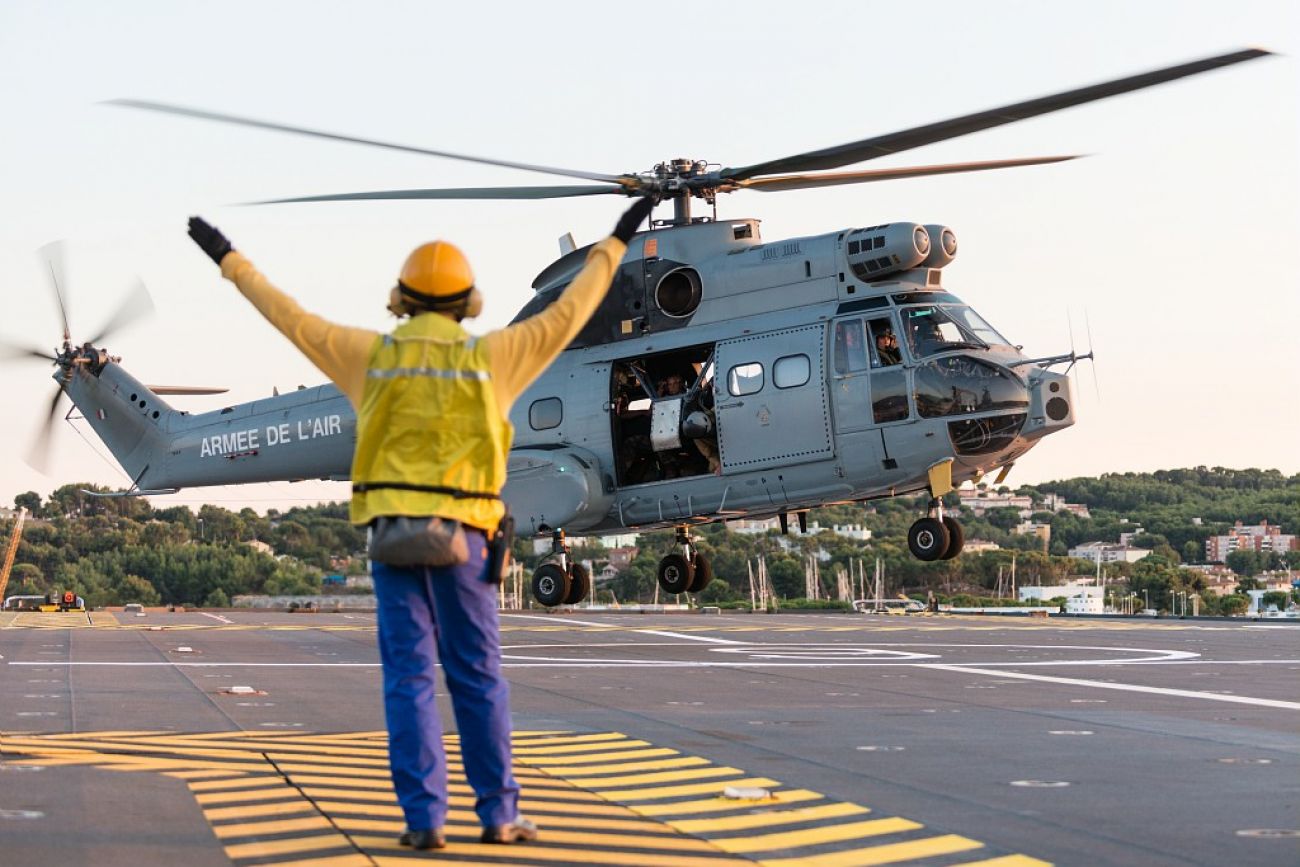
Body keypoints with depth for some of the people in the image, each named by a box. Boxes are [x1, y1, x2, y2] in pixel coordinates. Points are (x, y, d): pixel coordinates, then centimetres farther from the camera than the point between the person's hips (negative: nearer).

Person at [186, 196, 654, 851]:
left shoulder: (374, 354, 3)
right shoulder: (487, 358, -1)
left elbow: (292, 318, 10)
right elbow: (567, 316, 5)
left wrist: (230, 262, 22)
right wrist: (614, 245, 16)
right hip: (461, 535, -1)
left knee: (409, 678, 2)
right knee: (478, 678, 6)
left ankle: (424, 818, -3)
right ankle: (499, 814, 8)